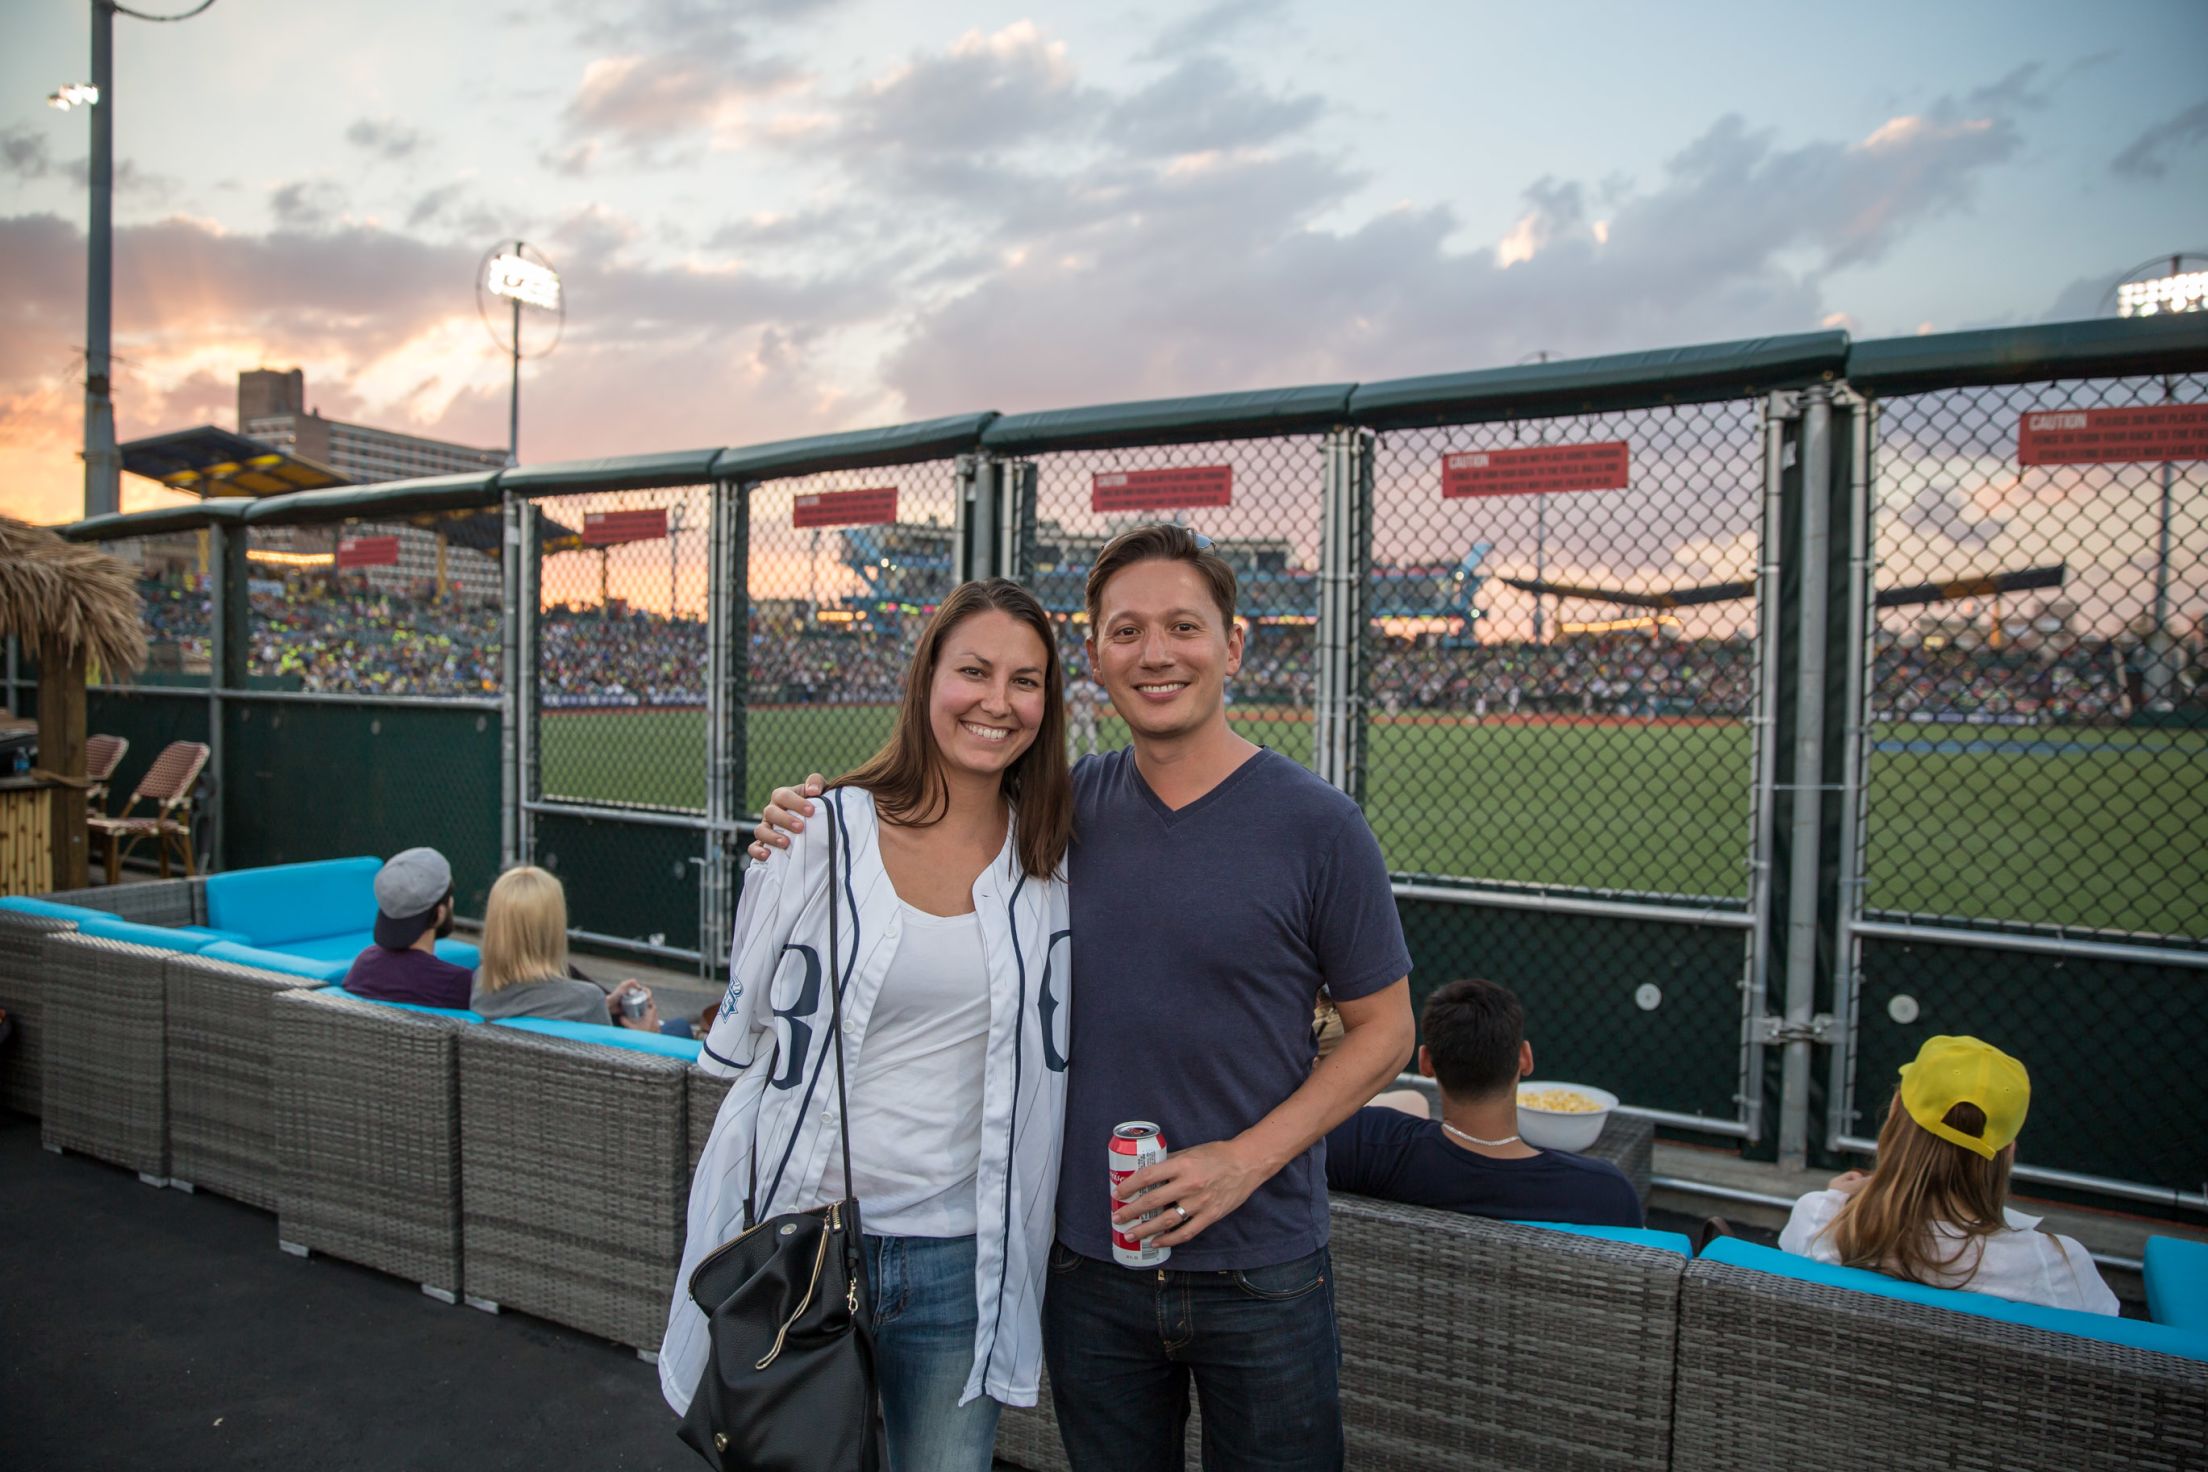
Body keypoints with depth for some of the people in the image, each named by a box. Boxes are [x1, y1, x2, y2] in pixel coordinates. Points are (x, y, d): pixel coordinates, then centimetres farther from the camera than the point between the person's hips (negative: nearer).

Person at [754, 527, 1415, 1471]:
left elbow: (1384, 1030, -4)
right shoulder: (1069, 806, -2)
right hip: (1089, 1259, 3)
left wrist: (1246, 1159, -15)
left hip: (1260, 1271, -2)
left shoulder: (1316, 825, -10)